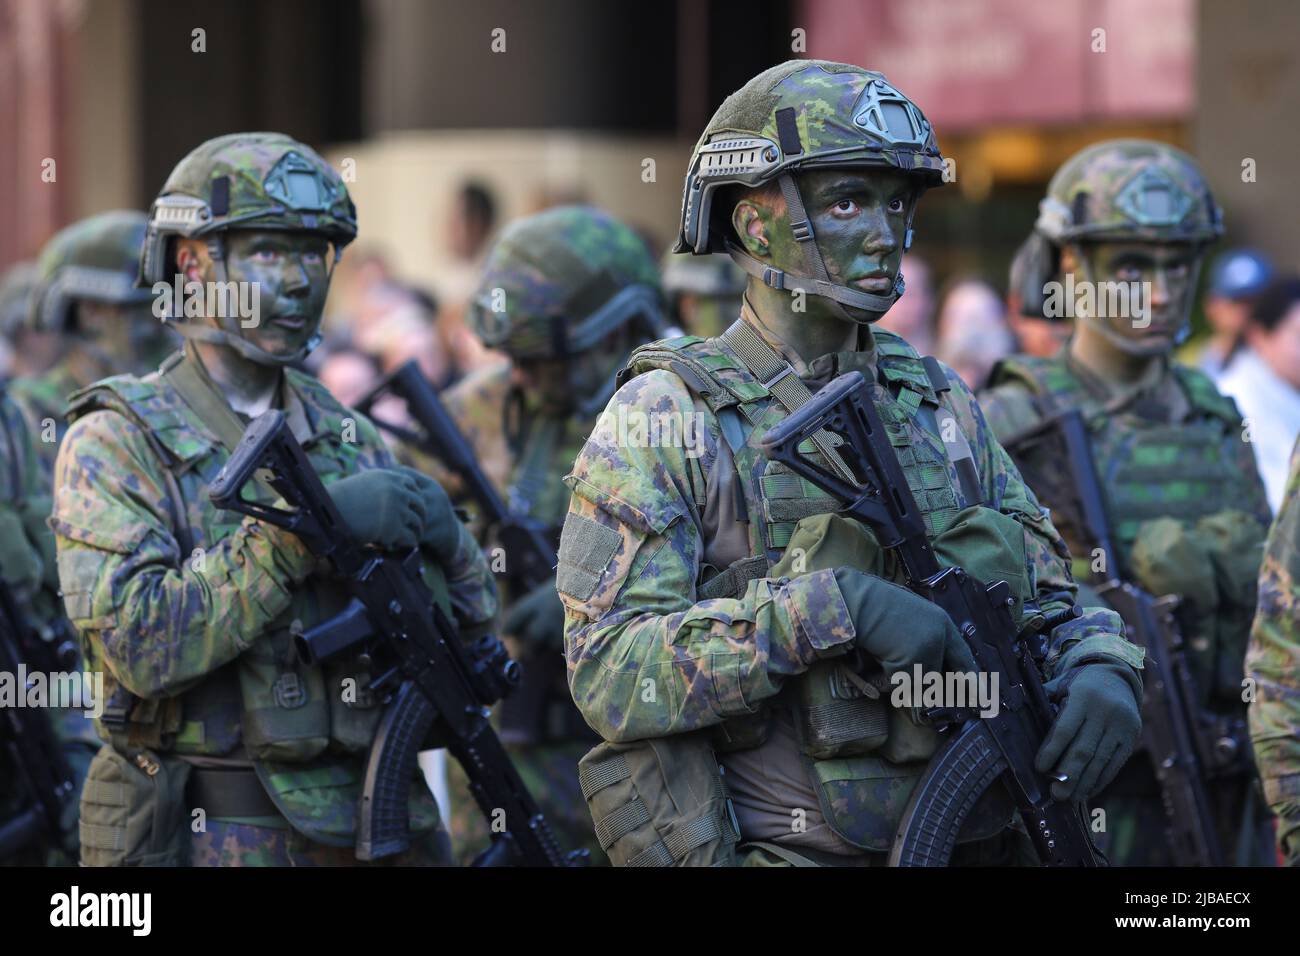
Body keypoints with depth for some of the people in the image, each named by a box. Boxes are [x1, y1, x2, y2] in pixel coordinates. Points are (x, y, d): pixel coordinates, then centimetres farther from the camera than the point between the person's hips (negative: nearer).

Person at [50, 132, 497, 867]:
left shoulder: (348, 436, 10)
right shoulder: (117, 442, -6)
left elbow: (470, 626, 11)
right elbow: (135, 639, -20)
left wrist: (443, 537, -9)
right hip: (204, 838, -5)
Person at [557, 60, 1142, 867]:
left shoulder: (940, 401, 12)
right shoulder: (664, 417, -6)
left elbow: (1047, 595, 16)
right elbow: (612, 673, -16)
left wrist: (1102, 672, -6)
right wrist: (830, 610, -25)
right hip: (788, 849, -5)